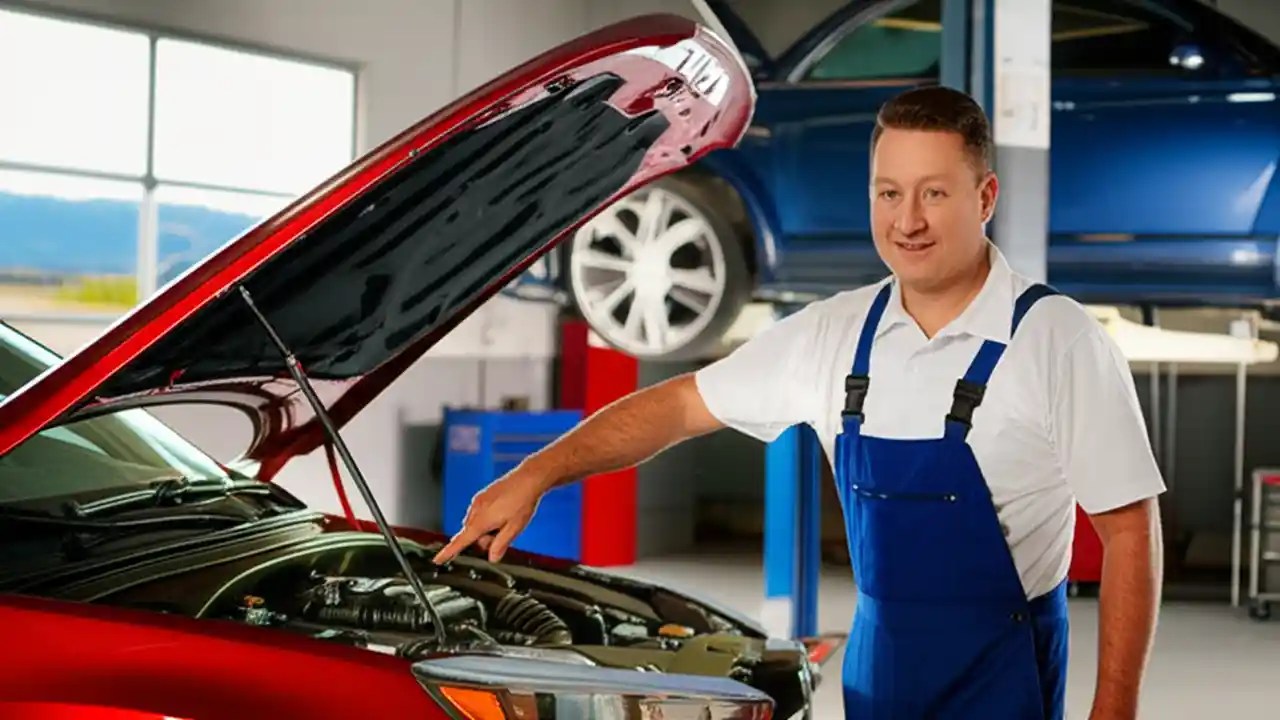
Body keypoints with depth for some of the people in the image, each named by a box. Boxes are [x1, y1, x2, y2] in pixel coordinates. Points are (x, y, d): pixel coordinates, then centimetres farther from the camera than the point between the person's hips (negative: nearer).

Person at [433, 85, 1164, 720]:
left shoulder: (1057, 340, -13)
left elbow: (1129, 529, -11)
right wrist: (534, 476, 1)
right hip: (878, 659, 5)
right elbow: (681, 403, 9)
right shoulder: (834, 334, 2)